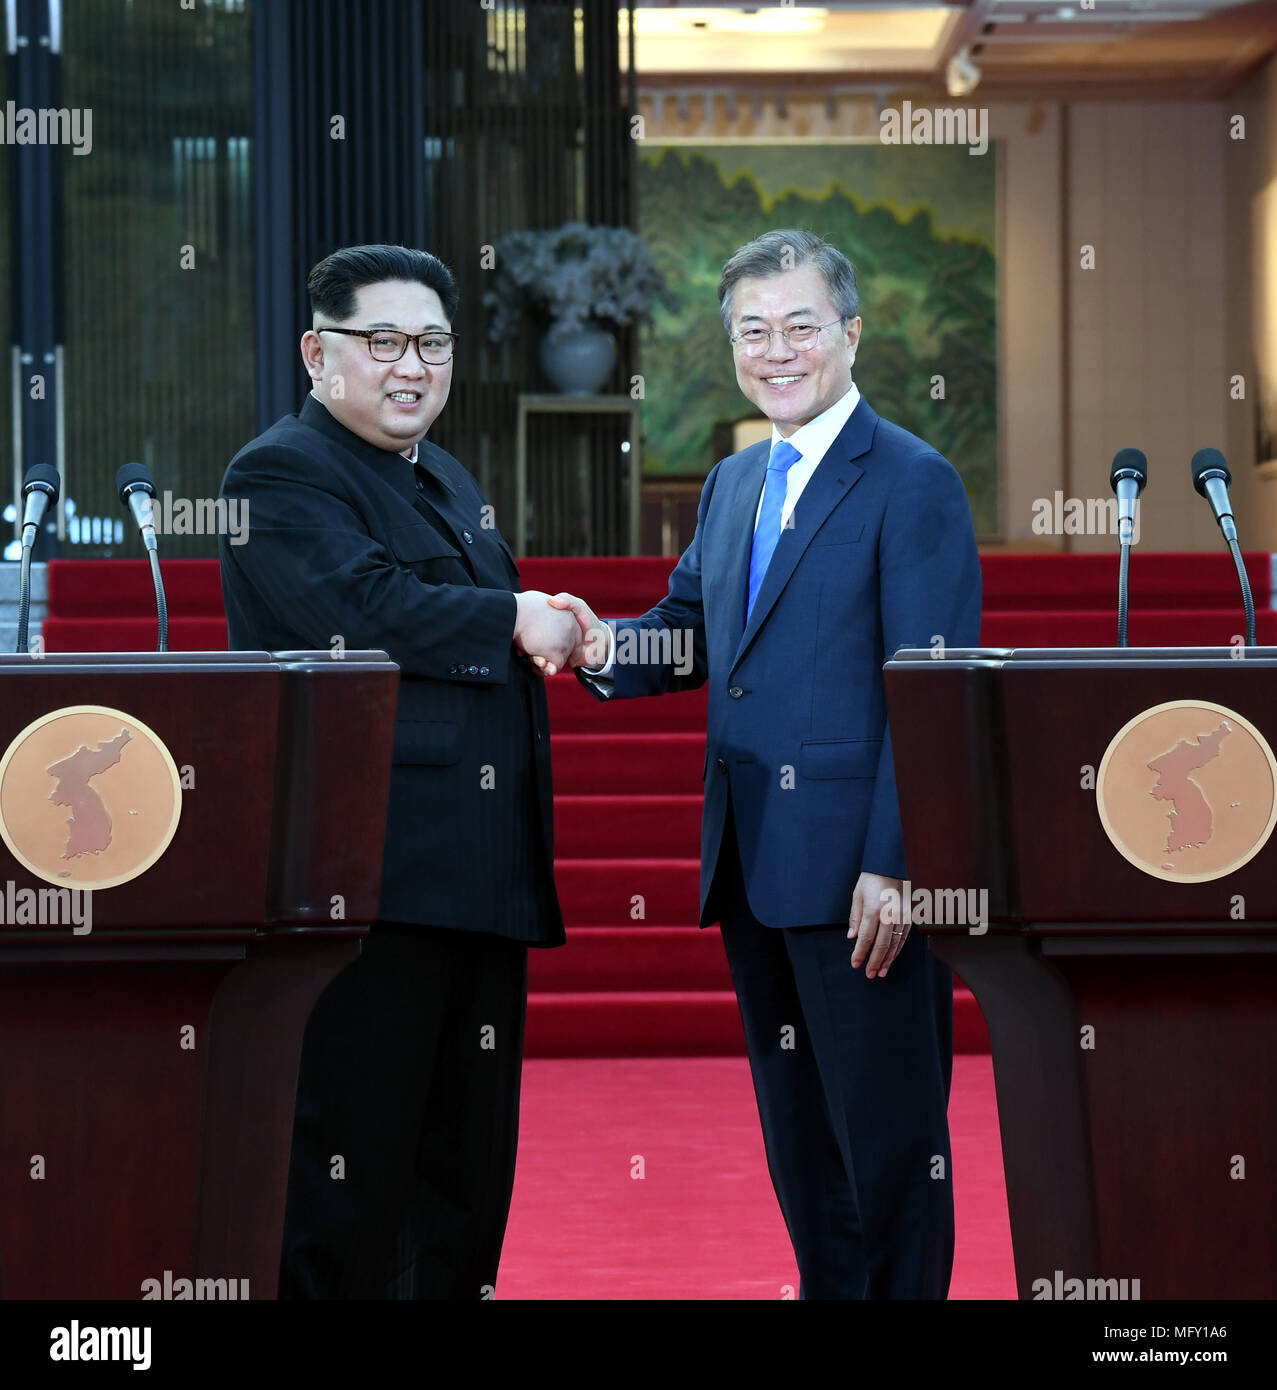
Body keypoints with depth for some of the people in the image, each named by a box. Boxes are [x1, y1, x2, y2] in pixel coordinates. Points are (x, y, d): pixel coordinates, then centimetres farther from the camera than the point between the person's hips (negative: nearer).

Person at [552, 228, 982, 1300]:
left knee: (890, 1137, 0)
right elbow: (693, 632, 18)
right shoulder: (734, 482, 16)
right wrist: (604, 645, -5)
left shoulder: (913, 482, -8)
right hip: (753, 867, 8)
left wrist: (896, 867, -20)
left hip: (861, 876, -8)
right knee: (798, 1135, 15)